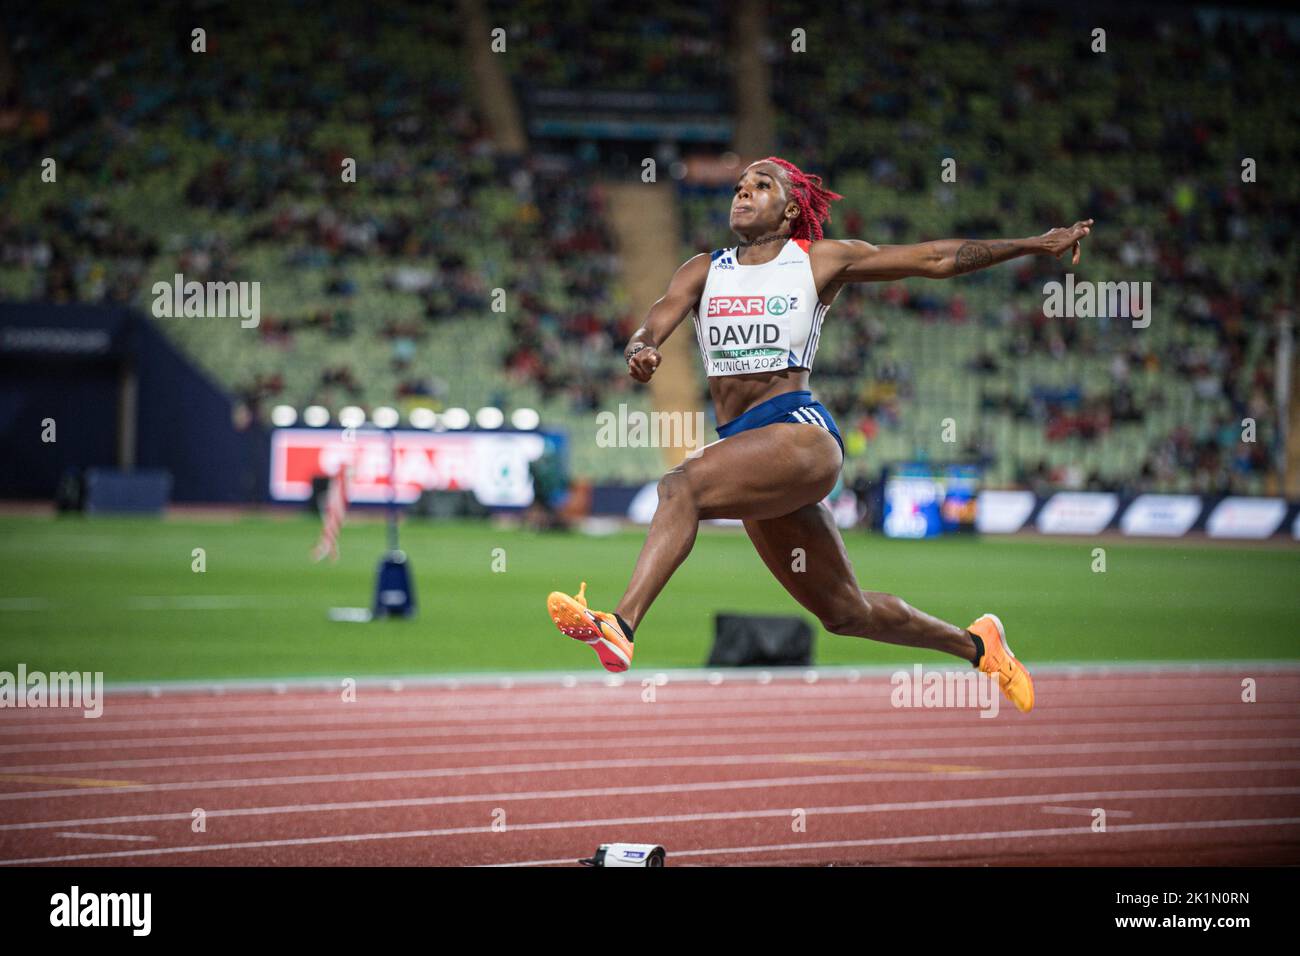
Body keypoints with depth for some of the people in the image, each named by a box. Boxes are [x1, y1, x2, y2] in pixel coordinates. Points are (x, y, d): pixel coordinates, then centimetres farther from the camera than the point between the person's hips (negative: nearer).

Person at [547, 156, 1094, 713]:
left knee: (683, 485, -31)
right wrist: (641, 352, -24)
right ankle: (975, 644, 33)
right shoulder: (704, 271, 17)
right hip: (742, 439, 5)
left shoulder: (821, 260, 7)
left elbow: (935, 259, 13)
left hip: (799, 432, -5)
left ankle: (620, 626, -45)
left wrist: (1034, 245, 15)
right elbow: (654, 326, 2)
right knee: (844, 612, 13)